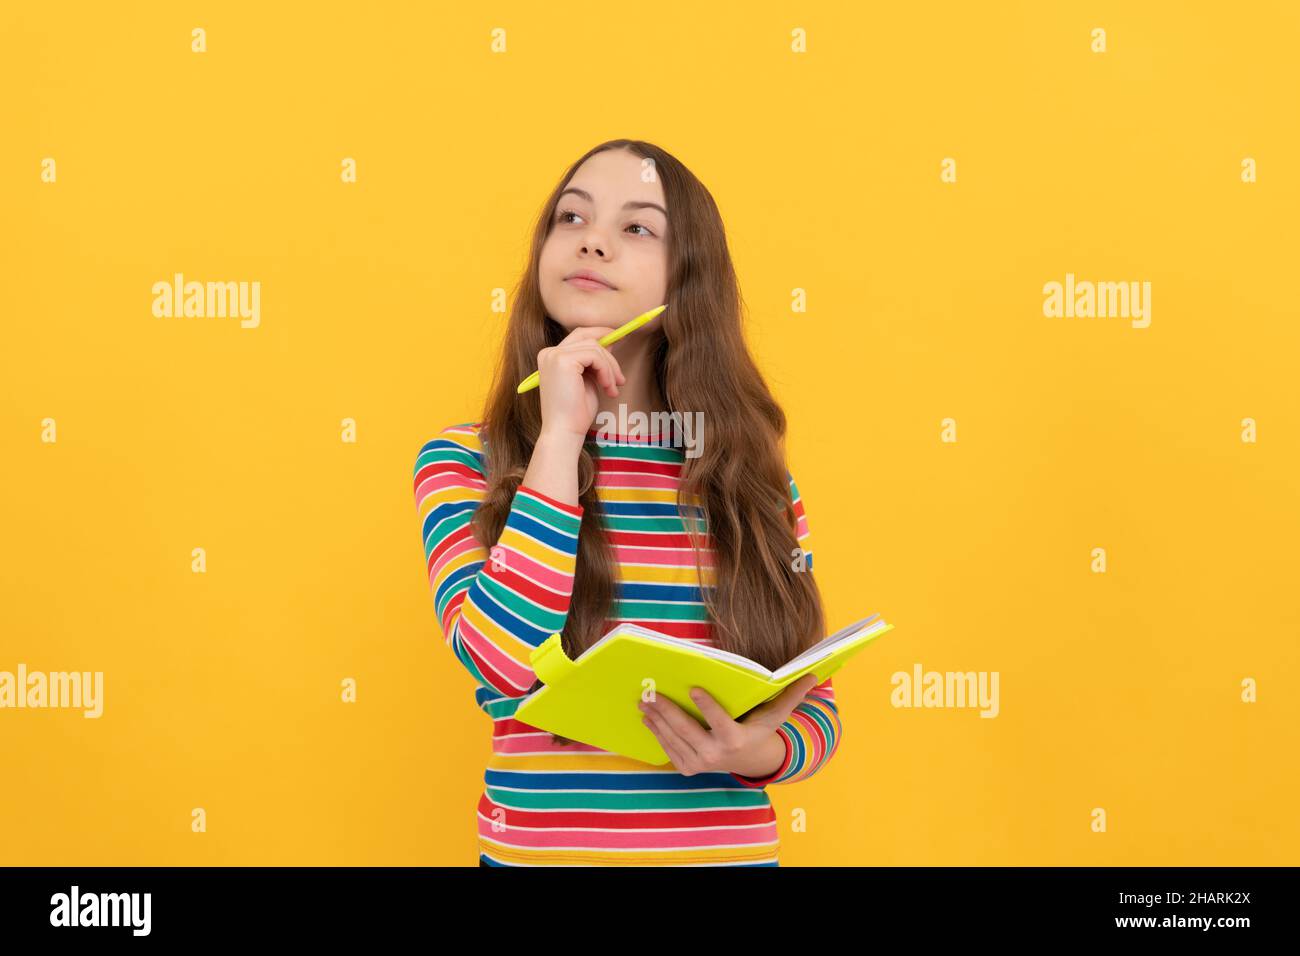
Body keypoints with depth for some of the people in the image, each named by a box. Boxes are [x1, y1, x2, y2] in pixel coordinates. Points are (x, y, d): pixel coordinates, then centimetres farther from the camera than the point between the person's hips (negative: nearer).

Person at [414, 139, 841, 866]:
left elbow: (816, 704, 4)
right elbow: (504, 659, -21)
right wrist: (560, 435, -17)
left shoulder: (754, 474, -1)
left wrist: (760, 751, -17)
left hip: (730, 850, 2)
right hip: (539, 848, -1)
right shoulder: (463, 461, -5)